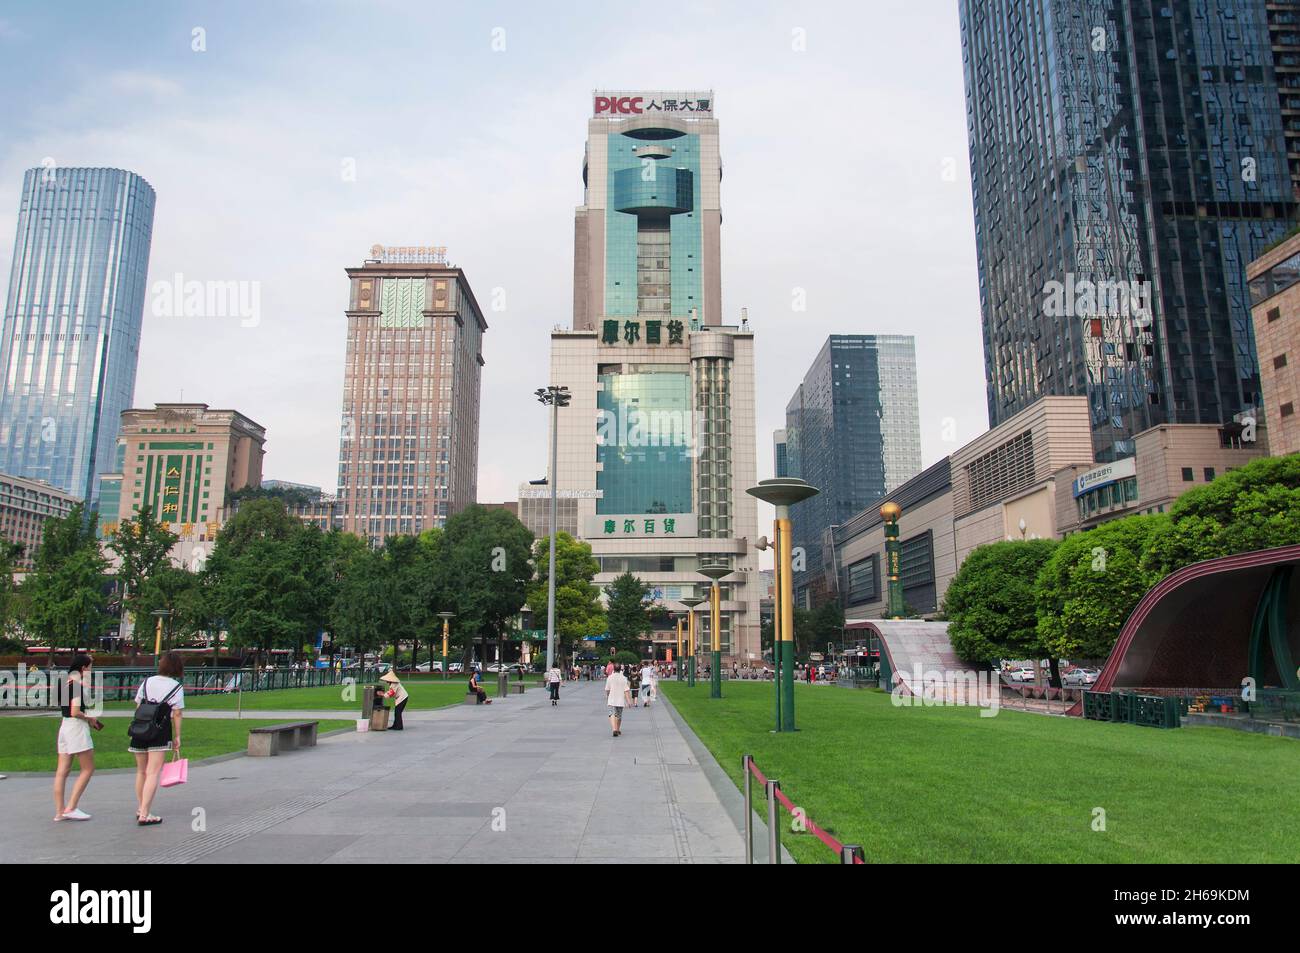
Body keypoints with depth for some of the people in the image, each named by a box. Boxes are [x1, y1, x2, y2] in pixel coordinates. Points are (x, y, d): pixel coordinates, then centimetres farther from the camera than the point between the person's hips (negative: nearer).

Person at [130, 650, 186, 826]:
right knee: (153, 773, -4)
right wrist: (177, 736, 3)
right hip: (160, 731, -5)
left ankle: (140, 810, 30)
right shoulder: (176, 687, -2)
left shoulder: (147, 681, 10)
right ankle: (144, 815, -9)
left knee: (141, 772, 18)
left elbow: (138, 705, 8)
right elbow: (177, 714, -3)